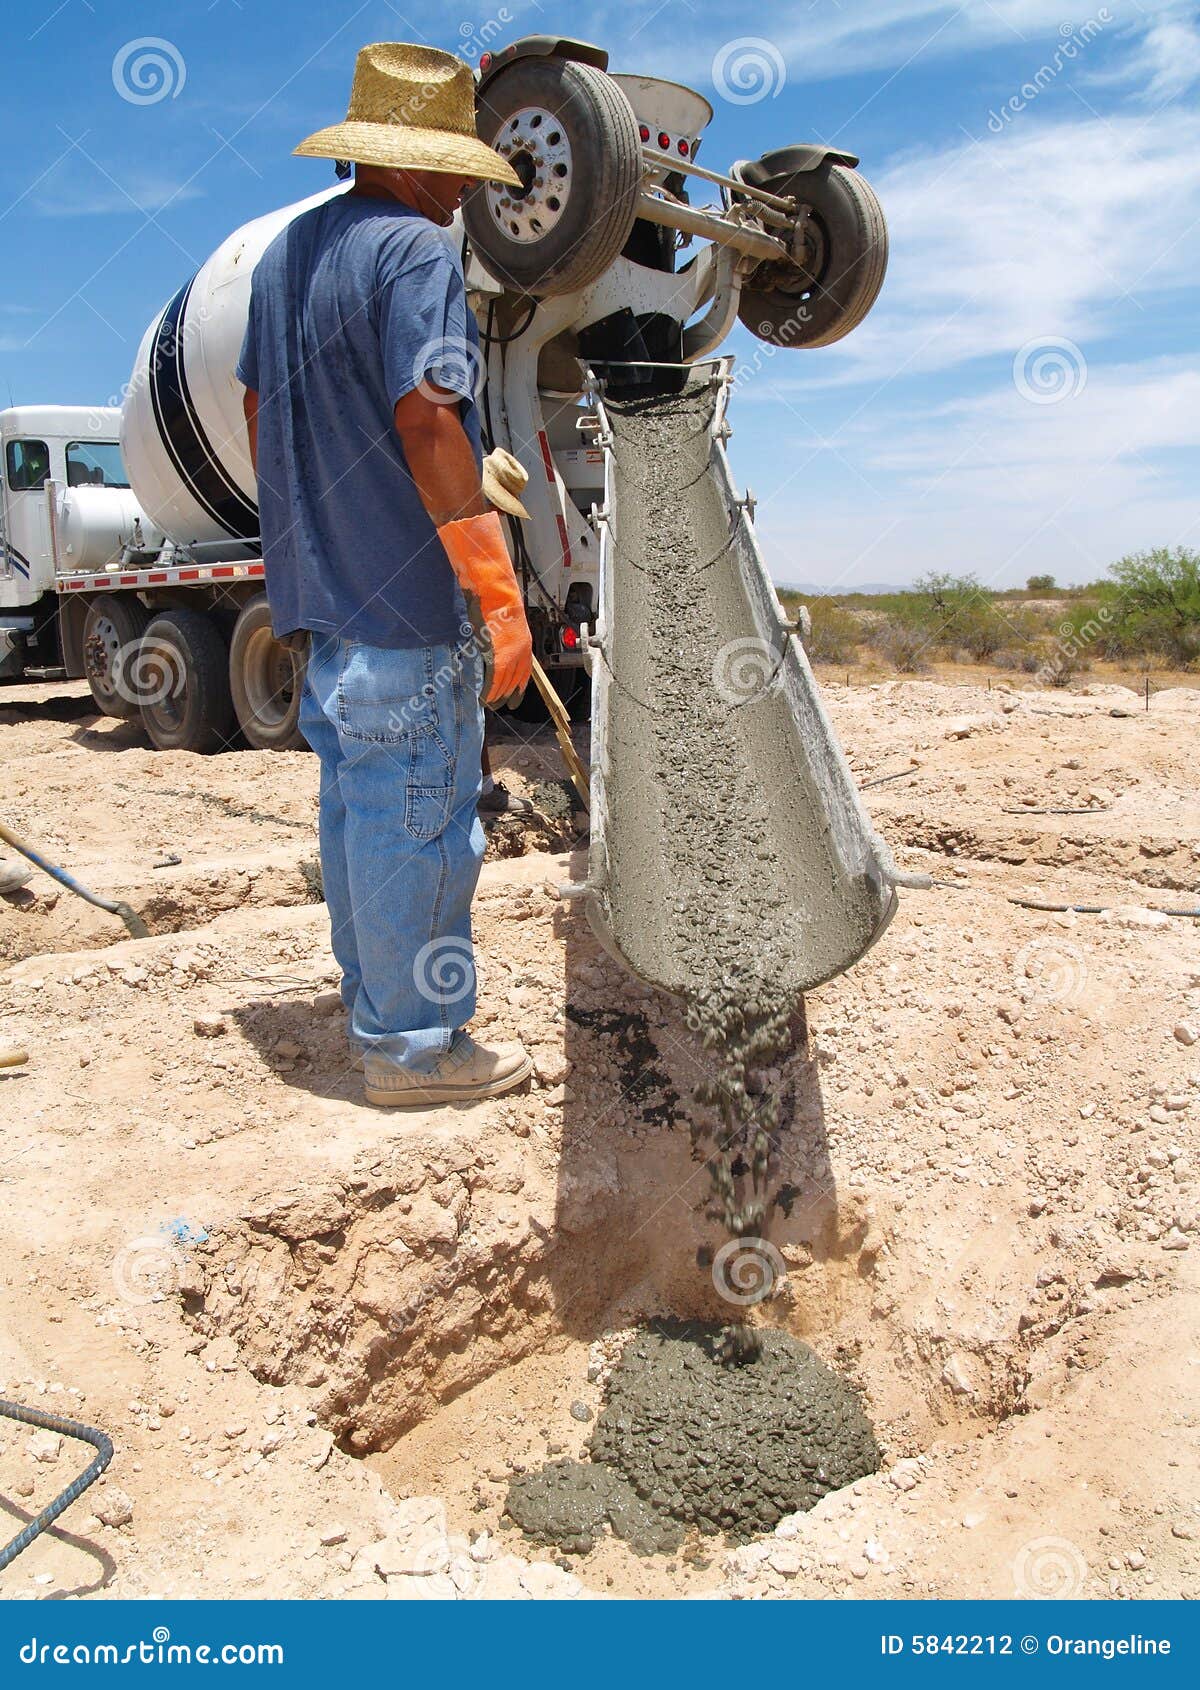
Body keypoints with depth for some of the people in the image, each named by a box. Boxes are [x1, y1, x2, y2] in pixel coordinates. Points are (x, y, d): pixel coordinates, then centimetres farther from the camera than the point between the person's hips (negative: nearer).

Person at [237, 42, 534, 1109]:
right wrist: (499, 591, -22)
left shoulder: (286, 251, 17)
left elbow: (258, 410, 22)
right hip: (408, 593, -9)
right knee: (419, 816, -3)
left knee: (357, 803, 17)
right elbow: (427, 423, -22)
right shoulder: (415, 251, -12)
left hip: (320, 583, 10)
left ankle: (373, 1002, 30)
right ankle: (414, 1048, 7)